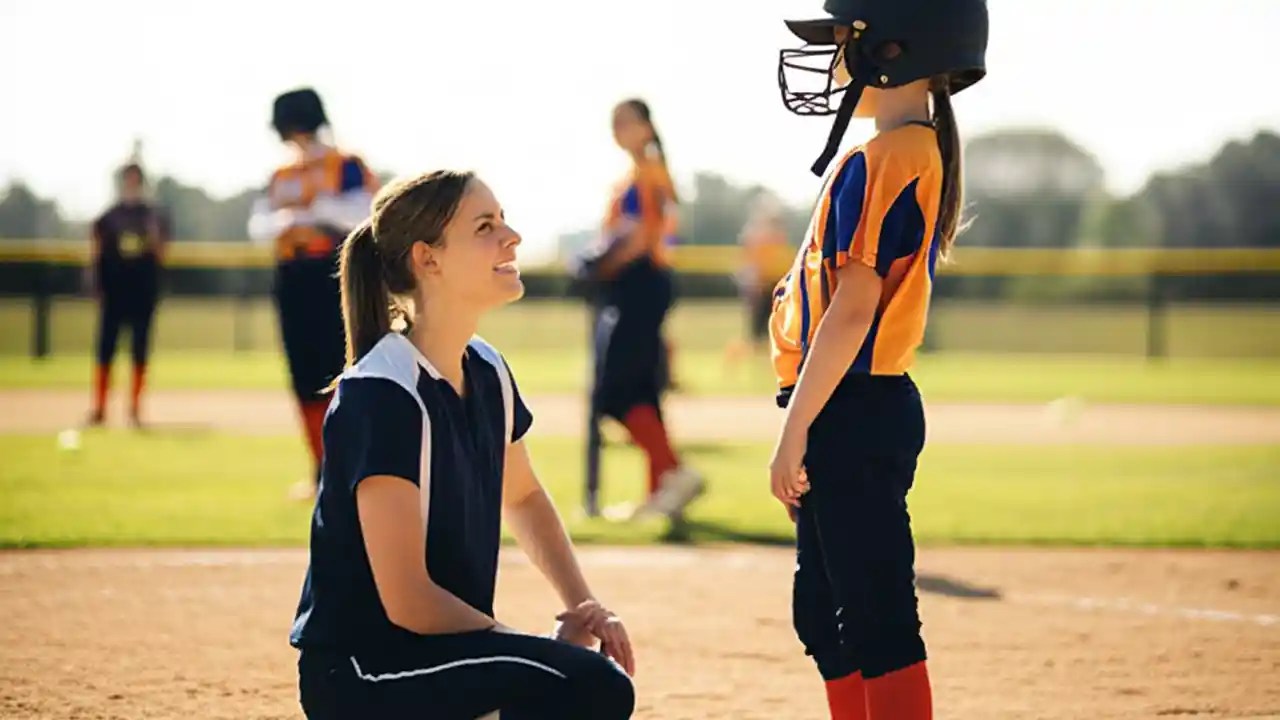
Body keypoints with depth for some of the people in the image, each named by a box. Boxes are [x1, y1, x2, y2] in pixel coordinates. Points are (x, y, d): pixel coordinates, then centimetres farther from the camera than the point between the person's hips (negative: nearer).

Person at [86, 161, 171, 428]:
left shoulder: (156, 216, 6)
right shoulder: (107, 216, 5)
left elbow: (161, 256, 3)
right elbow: (96, 253, 5)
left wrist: (155, 238, -15)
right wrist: (95, 285, -4)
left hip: (144, 291, 0)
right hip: (113, 291, 0)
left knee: (140, 350, 2)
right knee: (105, 348, -2)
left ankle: (135, 409, 8)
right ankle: (99, 408, 2)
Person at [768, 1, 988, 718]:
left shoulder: (880, 162, -15)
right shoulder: (927, 155, 15)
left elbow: (853, 309, -20)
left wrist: (795, 430, -18)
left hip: (852, 414, -10)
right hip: (878, 405, 10)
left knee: (879, 622, -9)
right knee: (826, 612, 17)